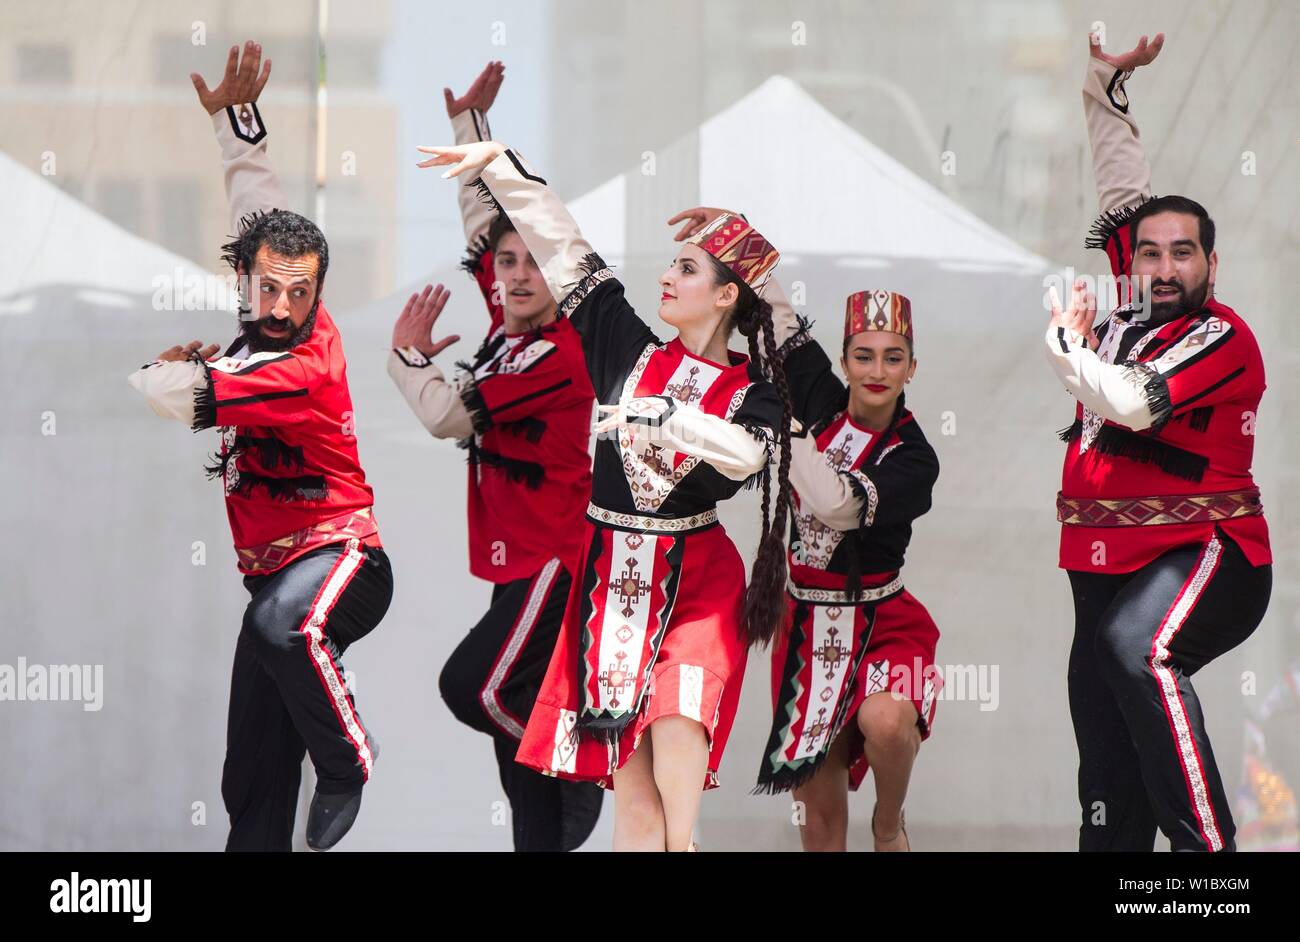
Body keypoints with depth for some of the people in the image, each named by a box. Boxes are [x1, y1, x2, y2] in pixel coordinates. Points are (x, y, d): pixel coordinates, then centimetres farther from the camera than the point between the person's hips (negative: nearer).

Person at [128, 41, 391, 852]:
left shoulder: (303, 367, -22)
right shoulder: (275, 327, 2)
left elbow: (172, 393, -22)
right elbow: (258, 204, 17)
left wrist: (171, 365, 0)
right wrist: (235, 116, 19)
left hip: (339, 557, -9)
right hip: (275, 573, 9)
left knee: (286, 625, -42)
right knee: (254, 788, 5)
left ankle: (350, 763, -23)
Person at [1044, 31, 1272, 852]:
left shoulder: (1221, 336, -9)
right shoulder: (1132, 316, 10)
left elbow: (1134, 402, -22)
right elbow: (1124, 195, 21)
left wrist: (1067, 342, -6)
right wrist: (1108, 83, 23)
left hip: (1205, 556, -8)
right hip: (1108, 565, 8)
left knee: (1139, 649, -36)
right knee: (1110, 781, 5)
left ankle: (1208, 845, -39)